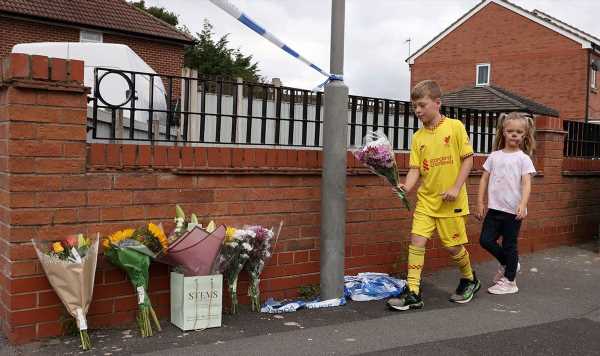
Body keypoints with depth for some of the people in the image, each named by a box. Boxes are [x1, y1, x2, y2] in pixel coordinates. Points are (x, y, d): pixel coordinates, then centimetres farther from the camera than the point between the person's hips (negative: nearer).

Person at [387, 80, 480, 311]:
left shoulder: (455, 127, -6)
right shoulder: (418, 137, 5)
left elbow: (468, 159, -5)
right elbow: (415, 169, 2)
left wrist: (456, 188, -13)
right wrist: (406, 187, -18)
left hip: (451, 202, -3)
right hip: (426, 199, 4)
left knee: (453, 246, 6)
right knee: (416, 241, -7)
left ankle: (469, 280, 35)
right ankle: (413, 294, -1)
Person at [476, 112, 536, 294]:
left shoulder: (523, 158, -3)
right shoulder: (494, 156, 7)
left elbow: (526, 183, -12)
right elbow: (484, 179, 9)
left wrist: (523, 205, -26)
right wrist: (480, 202, 4)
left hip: (513, 211, -4)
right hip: (495, 208, 4)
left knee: (509, 245, 5)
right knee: (486, 240, -1)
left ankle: (509, 281, 20)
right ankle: (507, 264, 26)